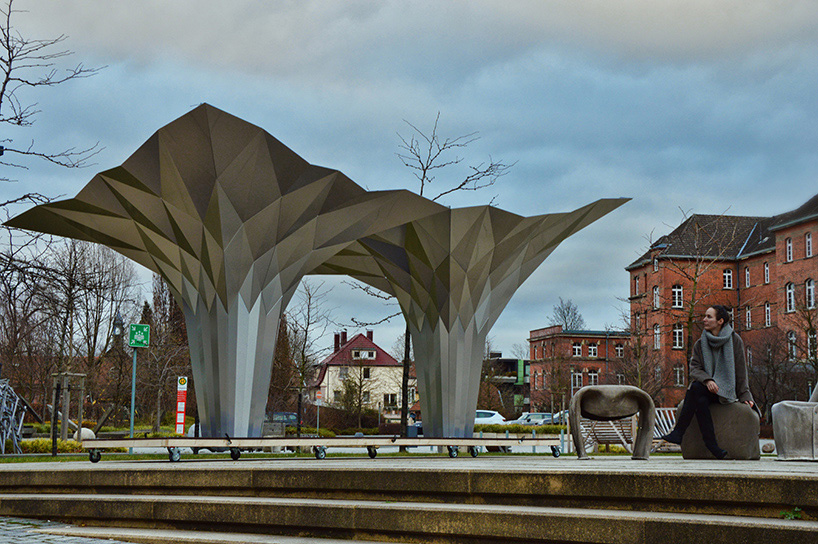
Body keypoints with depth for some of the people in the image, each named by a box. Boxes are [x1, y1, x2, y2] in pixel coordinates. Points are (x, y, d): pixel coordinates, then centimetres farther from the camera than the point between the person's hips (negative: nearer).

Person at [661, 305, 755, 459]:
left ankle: (679, 432, -31)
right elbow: (694, 369, -1)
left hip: (726, 391, -3)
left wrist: (744, 396, -3)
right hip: (705, 389, 3)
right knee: (700, 401, -34)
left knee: (695, 387, -32)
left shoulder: (734, 340, 1)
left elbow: (740, 370, 2)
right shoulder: (700, 344, 8)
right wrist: (707, 380, -22)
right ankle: (712, 446, -33)